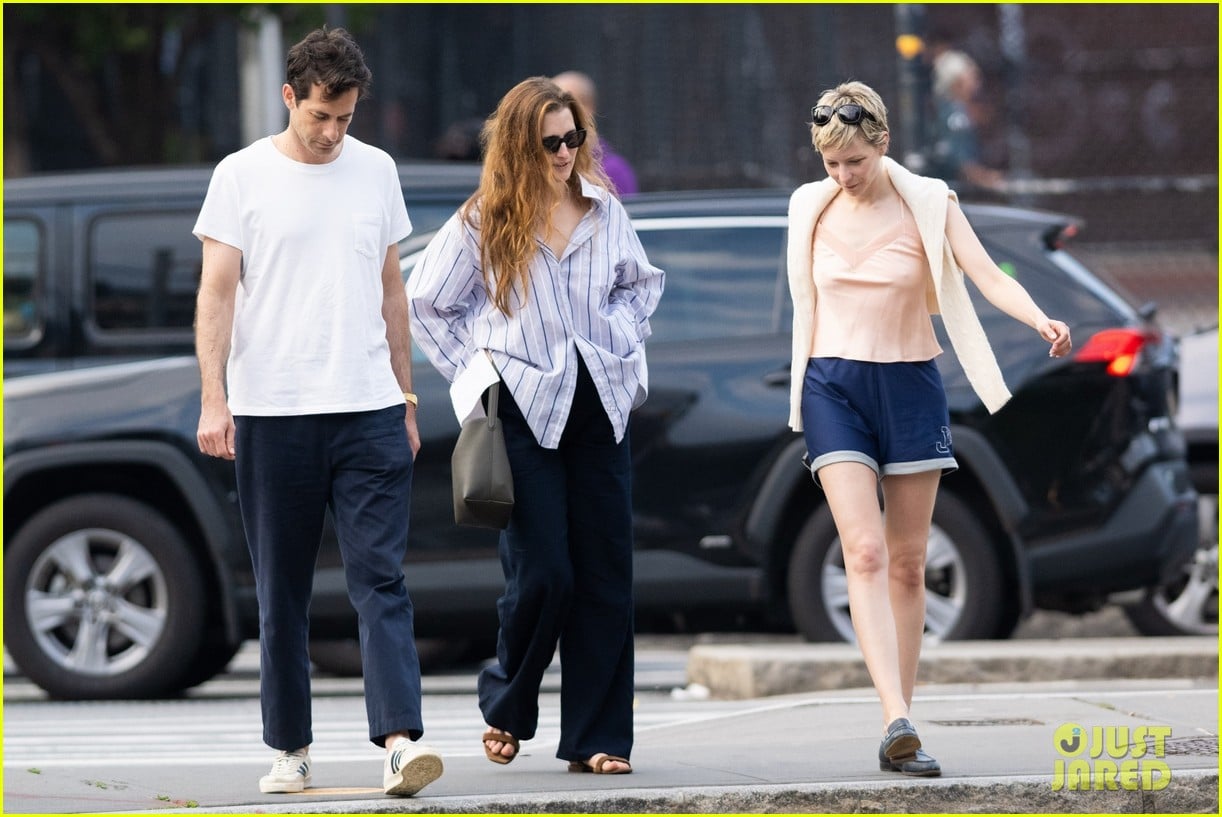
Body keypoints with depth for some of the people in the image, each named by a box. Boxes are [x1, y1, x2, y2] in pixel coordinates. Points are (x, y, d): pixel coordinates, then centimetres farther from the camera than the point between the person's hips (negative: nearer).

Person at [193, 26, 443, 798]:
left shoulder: (376, 171, 10)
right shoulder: (243, 176, 0)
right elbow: (217, 292, -4)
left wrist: (406, 398, 16)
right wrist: (213, 400, -14)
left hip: (369, 414, 2)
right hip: (272, 415, -2)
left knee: (381, 580, -9)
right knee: (283, 595, 6)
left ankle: (401, 740, -18)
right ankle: (291, 750, 16)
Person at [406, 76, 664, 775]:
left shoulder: (604, 212, 9)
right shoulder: (483, 223, -1)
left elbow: (642, 284, 26)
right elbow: (424, 302, 9)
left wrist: (624, 345, 12)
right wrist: (473, 371, 4)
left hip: (600, 404, 4)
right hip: (524, 411, -4)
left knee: (605, 578, 0)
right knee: (543, 576, -9)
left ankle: (597, 739, 4)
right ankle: (506, 707, 16)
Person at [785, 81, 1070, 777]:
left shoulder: (928, 204, -4)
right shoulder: (811, 207, 2)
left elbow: (987, 275, -16)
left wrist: (1041, 320, -35)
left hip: (910, 386, 0)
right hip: (834, 385, 0)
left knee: (908, 563, 3)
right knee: (865, 551, -16)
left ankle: (897, 738, 10)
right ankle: (899, 721, -27)